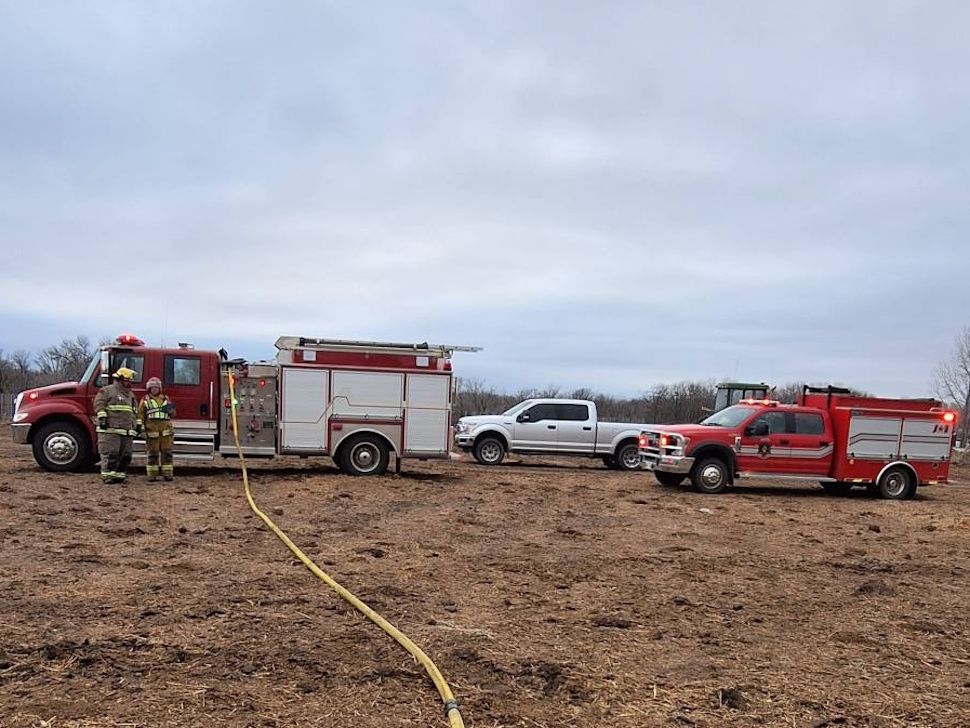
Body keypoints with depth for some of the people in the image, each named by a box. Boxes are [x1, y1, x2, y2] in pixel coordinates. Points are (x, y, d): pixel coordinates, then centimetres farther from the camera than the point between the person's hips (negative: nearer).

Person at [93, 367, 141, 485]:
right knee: (111, 453, -11)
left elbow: (135, 411, 29)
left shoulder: (131, 395, 24)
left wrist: (138, 424, 22)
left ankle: (119, 475, 11)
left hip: (127, 431, 7)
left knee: (125, 454, 5)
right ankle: (107, 476, -9)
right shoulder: (107, 391, 3)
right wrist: (102, 418, -18)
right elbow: (99, 404, -8)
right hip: (111, 430, -7)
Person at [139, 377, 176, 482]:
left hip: (166, 431, 2)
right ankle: (152, 475, 5)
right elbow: (140, 416, 4)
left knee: (166, 452, -1)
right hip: (152, 431, -2)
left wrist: (170, 409, -10)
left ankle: (167, 474, 3)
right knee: (153, 454, 0)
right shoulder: (145, 400, 6)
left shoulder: (165, 399, 12)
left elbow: (172, 414, 13)